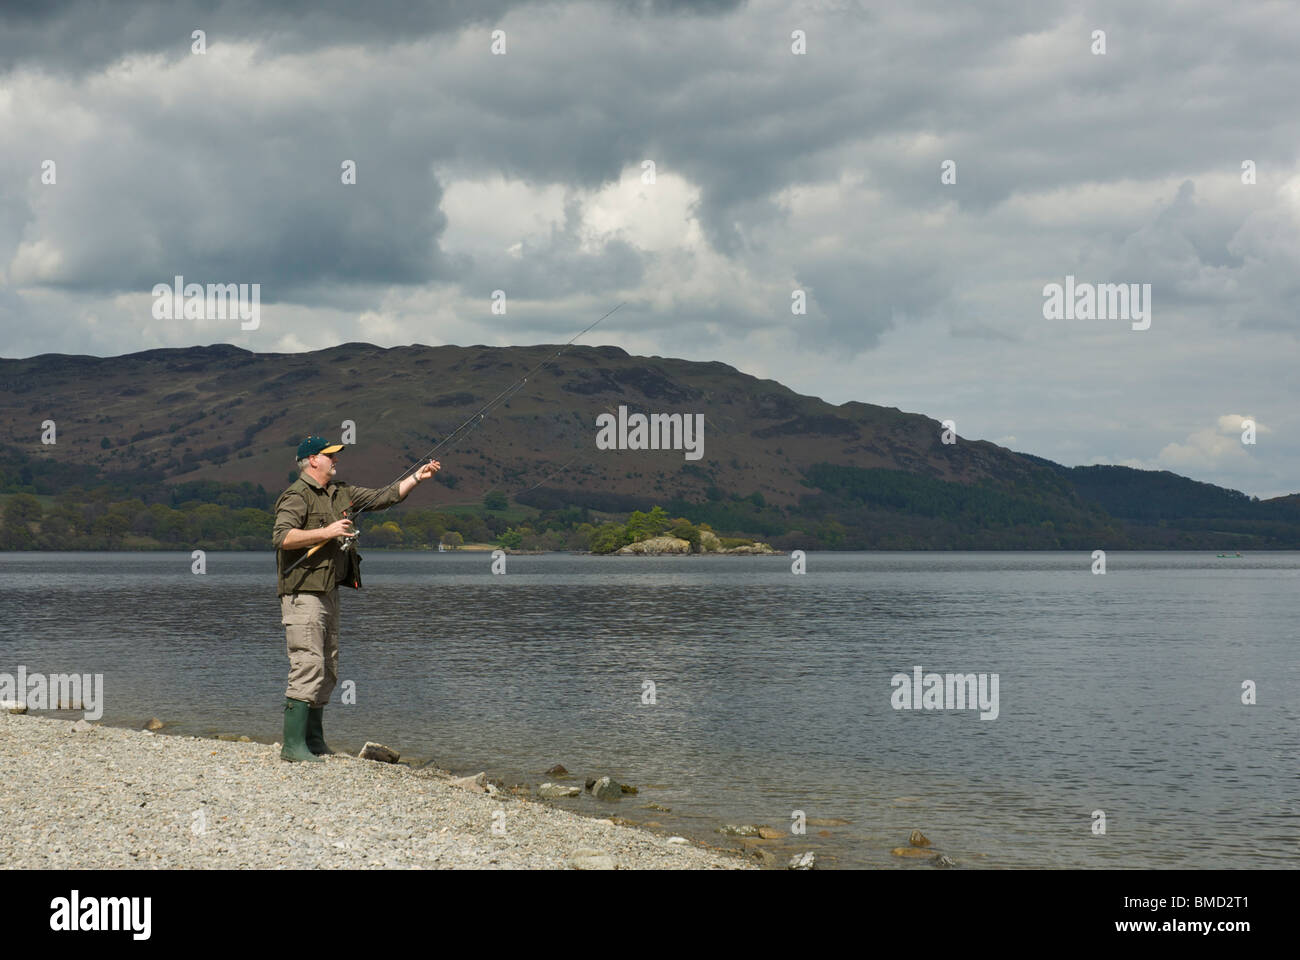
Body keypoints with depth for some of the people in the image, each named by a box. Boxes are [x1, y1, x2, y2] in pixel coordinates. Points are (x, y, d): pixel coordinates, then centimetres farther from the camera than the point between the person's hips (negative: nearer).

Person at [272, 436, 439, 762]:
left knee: (328, 671, 12)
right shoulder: (297, 496, -10)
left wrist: (417, 477, 15)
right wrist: (326, 532, -23)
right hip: (303, 592, -10)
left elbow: (382, 497, 22)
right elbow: (281, 536, -23)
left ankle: (314, 741, 19)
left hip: (329, 592, 10)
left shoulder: (340, 494, 17)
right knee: (309, 667, -15)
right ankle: (292, 745, -15)